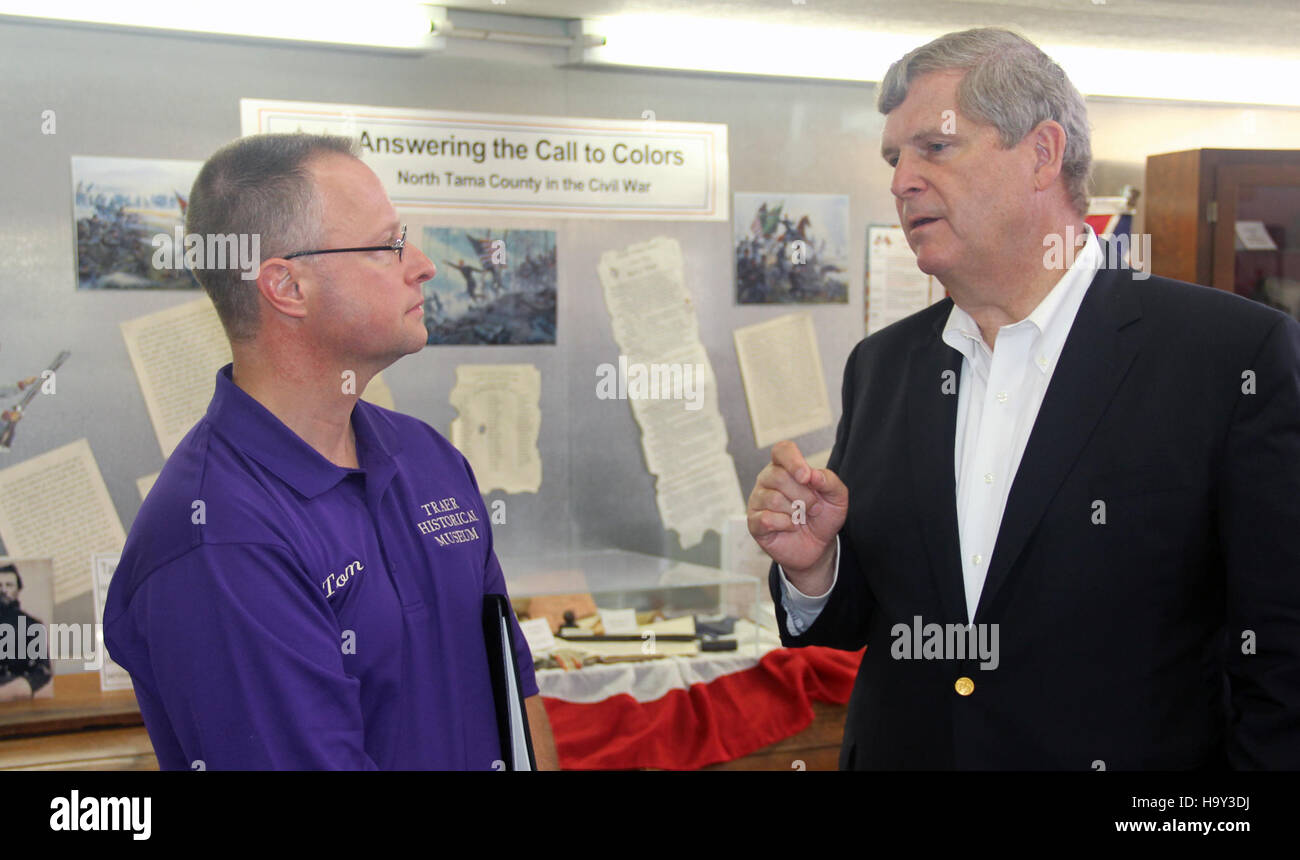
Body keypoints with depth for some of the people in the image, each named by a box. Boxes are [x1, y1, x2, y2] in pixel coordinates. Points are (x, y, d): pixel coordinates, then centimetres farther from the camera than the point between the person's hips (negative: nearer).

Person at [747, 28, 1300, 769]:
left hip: (1127, 756, -4)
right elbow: (860, 621, 7)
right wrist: (813, 566, -11)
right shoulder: (881, 365, 3)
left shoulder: (1236, 352, -14)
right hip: (899, 750, 4)